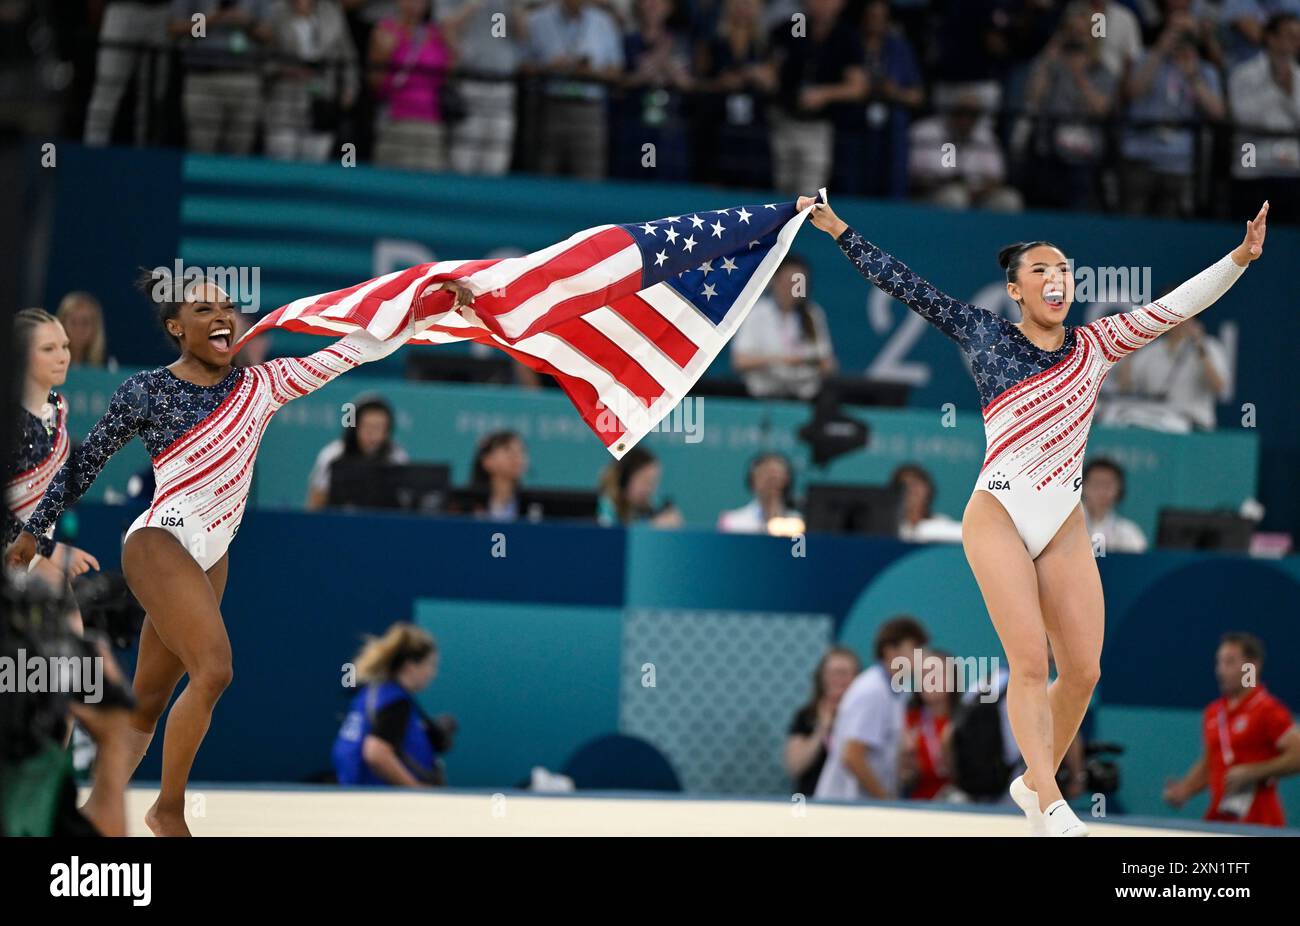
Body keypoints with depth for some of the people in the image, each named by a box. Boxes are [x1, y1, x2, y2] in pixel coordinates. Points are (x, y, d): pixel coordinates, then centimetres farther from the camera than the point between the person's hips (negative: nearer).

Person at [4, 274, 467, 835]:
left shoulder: (262, 385, 4)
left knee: (152, 696, 11)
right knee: (213, 670, -22)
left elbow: (353, 350, 0)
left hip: (211, 558, 6)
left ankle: (99, 806, 24)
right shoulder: (146, 391, -6)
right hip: (160, 543, -6)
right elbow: (85, 463, 5)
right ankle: (169, 811, -9)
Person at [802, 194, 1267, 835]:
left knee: (1083, 669, -2)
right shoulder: (985, 335, 2)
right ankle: (1051, 806, -14)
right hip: (998, 518, -3)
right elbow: (907, 286, 5)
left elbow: (1177, 305, -1)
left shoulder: (1095, 345, 6)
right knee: (1030, 662, -14)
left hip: (1065, 528, 3)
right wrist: (839, 231, 5)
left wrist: (1241, 256, -13)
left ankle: (1035, 783, 18)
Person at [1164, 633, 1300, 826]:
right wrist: (1184, 790, 8)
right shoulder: (1213, 713, 13)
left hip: (1258, 825, -7)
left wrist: (1250, 773, -18)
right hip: (1218, 821, 7)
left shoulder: (1268, 711, -9)